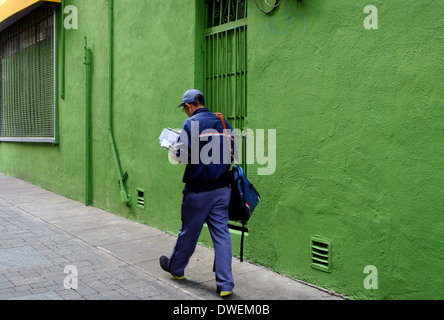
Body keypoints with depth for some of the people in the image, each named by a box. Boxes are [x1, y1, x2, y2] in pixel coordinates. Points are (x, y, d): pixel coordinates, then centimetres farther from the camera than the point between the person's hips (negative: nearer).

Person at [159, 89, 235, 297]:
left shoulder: (191, 124, -11)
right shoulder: (223, 123, 7)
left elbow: (182, 157, -17)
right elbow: (233, 153, 12)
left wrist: (171, 153, 4)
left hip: (198, 190, -4)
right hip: (222, 188, 5)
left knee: (188, 232, 12)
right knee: (221, 235, 5)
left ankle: (175, 268, 36)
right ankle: (225, 284, 6)